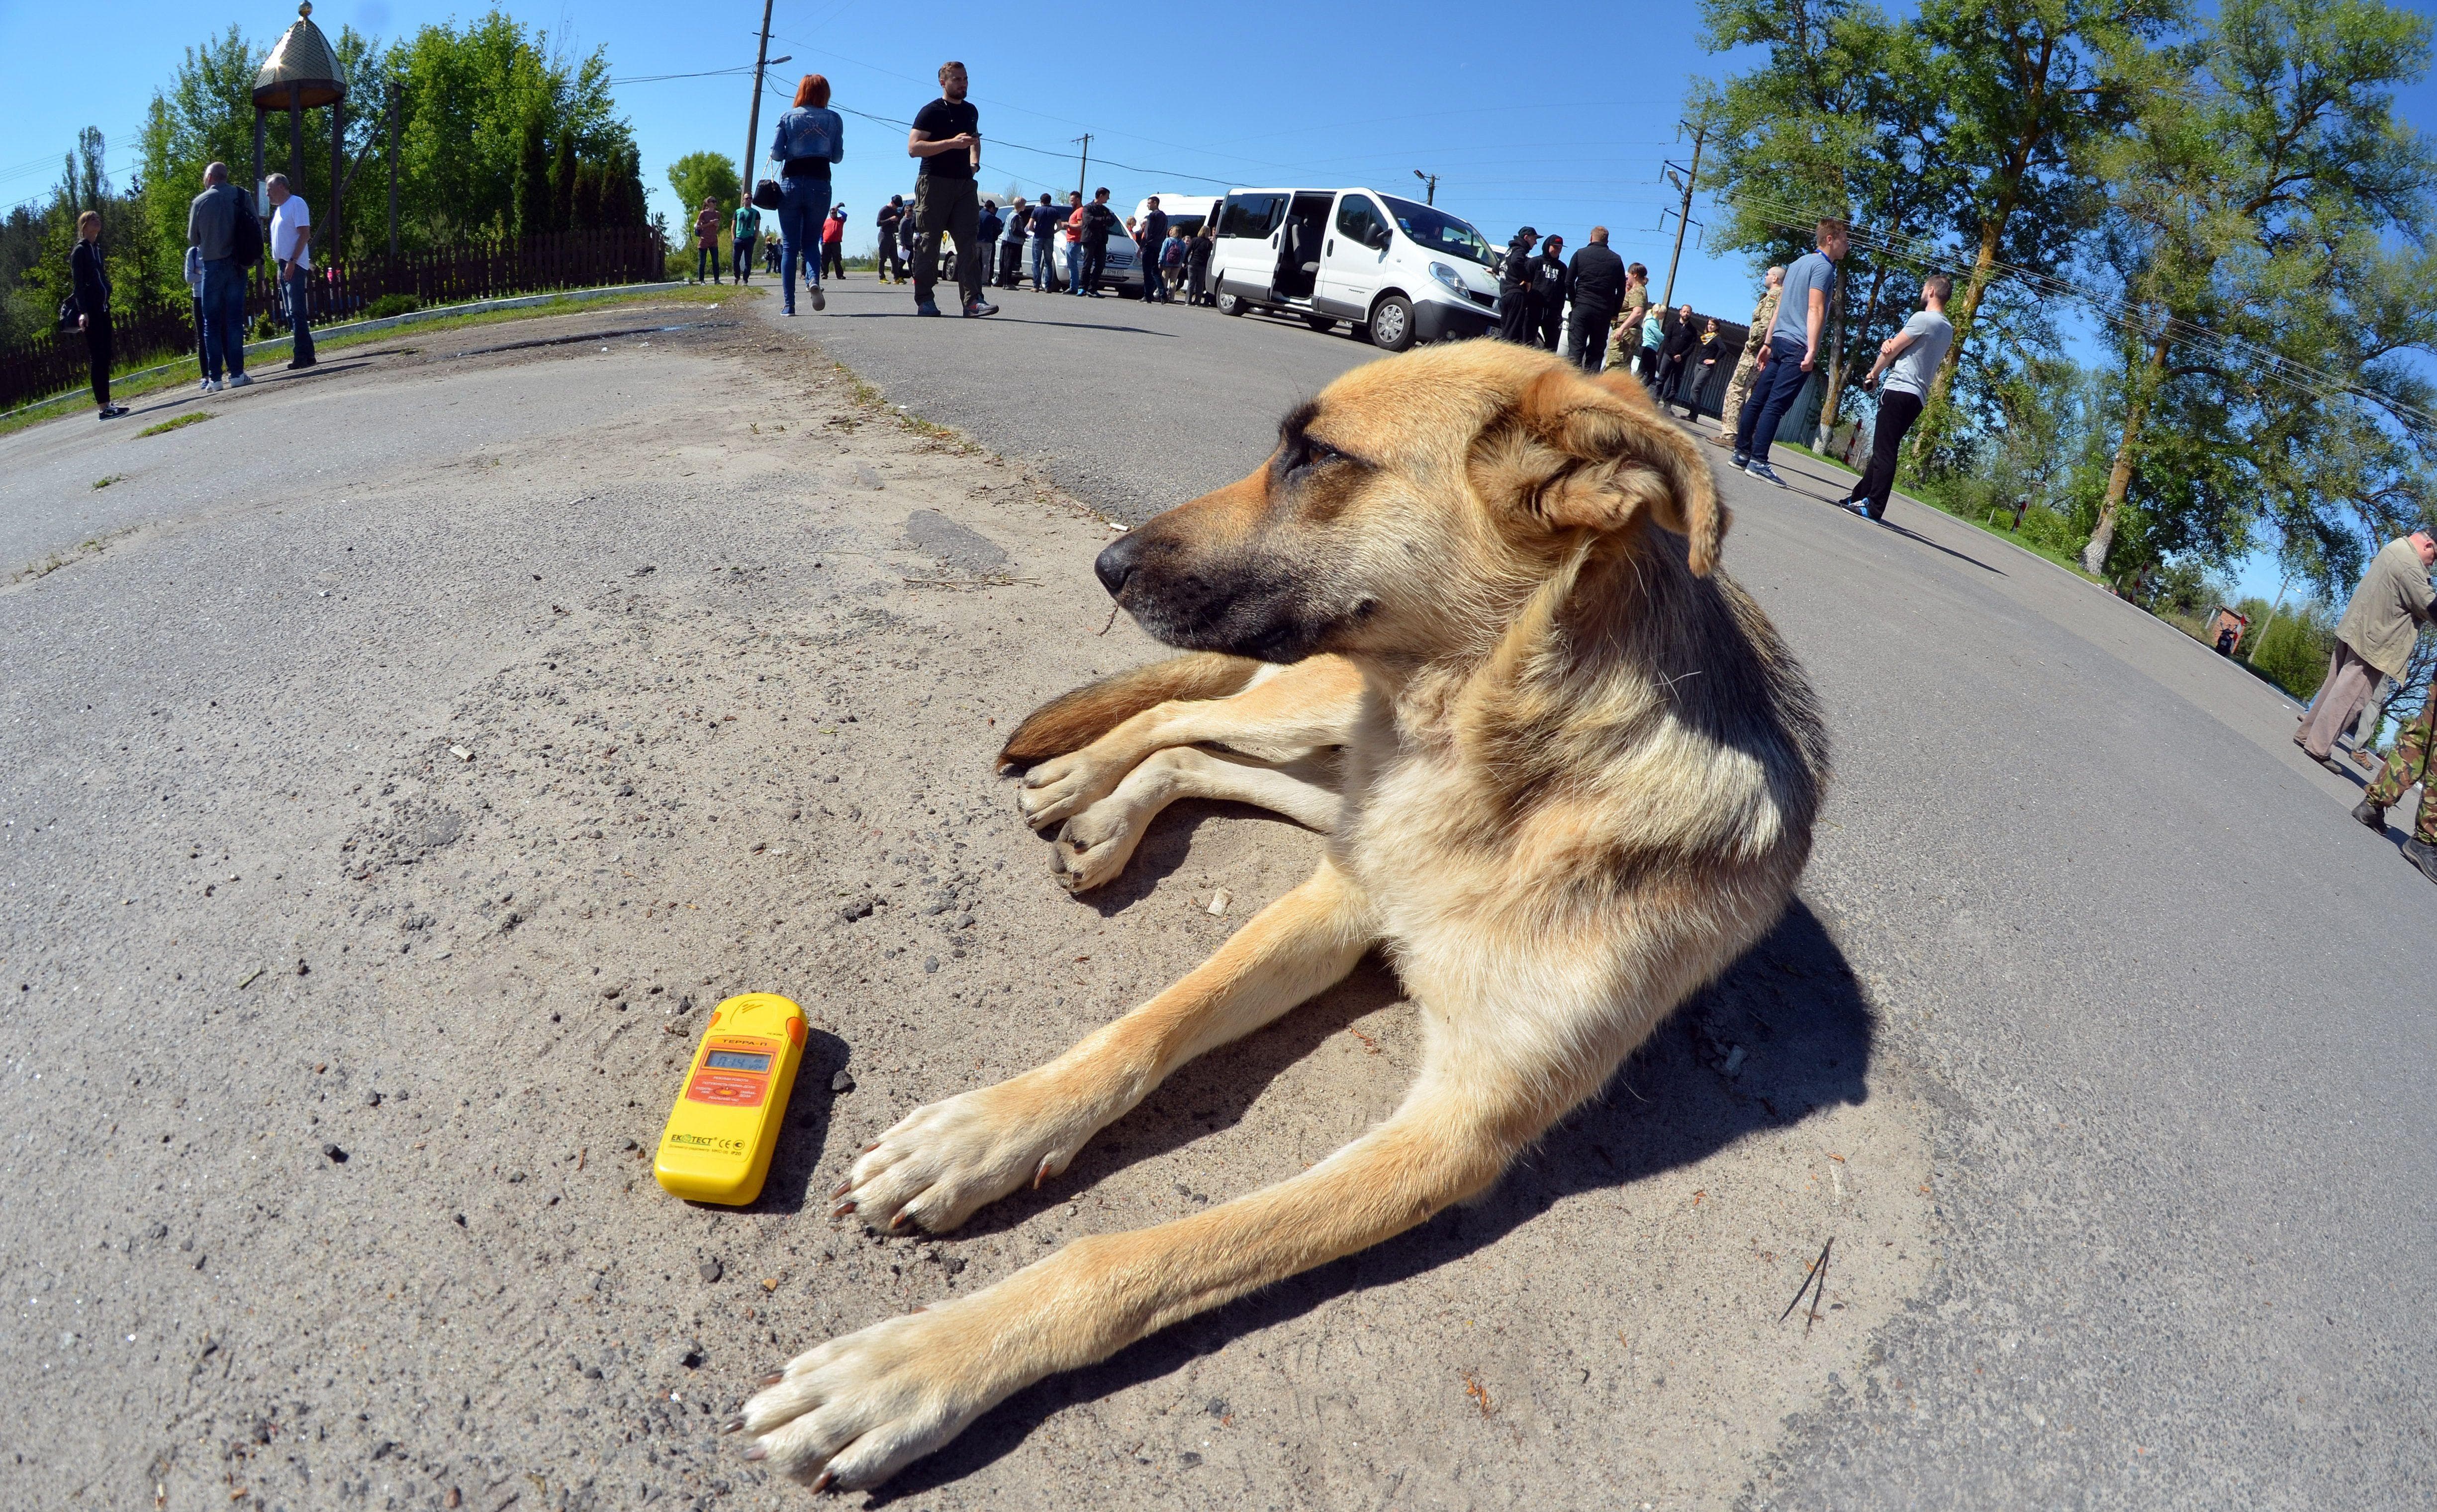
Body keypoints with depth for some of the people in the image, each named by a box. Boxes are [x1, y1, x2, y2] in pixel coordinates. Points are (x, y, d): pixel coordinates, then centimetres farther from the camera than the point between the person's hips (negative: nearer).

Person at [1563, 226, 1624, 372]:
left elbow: (1569, 282, 3)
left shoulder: (1580, 254, 5)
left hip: (1582, 307, -2)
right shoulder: (1616, 260, 10)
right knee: (1596, 352, 6)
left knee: (1576, 348, -6)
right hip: (1604, 312, 2)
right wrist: (1615, 312, 14)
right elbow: (1622, 290, 9)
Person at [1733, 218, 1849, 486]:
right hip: (1799, 346, -9)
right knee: (1776, 405, -13)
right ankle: (1758, 462, -17)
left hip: (1780, 341, 9)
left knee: (1758, 400, 8)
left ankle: (1742, 452, 11)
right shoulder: (1824, 267, -7)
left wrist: (1768, 343, 26)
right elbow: (1815, 309, -17)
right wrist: (1812, 350, -23)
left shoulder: (1798, 263, 21)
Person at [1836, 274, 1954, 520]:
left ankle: (1875, 506, -17)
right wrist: (1890, 344, -1)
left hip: (1899, 391, -9)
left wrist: (1873, 374, 13)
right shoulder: (1948, 329, 20)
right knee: (1883, 450, 12)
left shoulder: (1923, 319, -9)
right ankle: (1861, 496, 16)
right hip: (1918, 397, 9)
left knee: (1884, 451, -12)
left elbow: (1891, 351, -3)